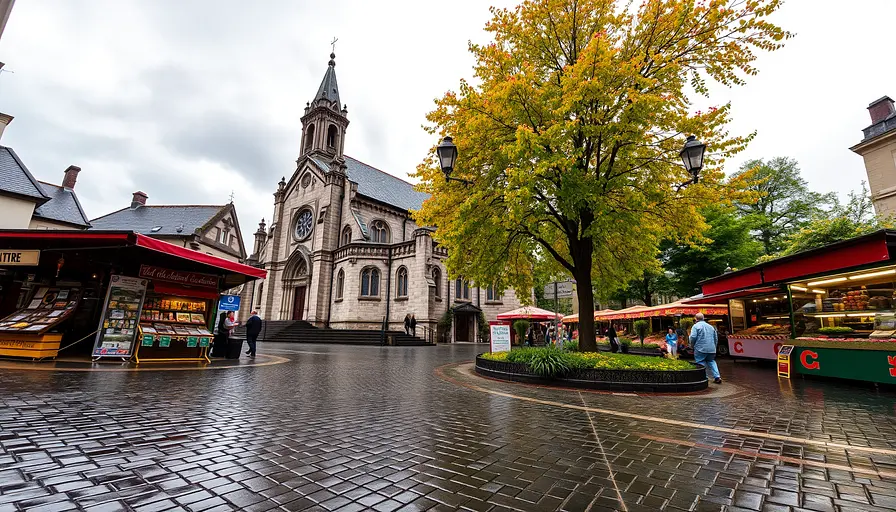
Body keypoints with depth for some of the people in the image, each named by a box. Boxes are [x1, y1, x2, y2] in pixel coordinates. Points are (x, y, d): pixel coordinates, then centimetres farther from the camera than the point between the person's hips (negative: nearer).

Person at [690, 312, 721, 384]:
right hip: (711, 349, 7)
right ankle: (717, 377, 11)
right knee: (711, 361, 20)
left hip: (700, 349, -6)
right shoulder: (711, 326, 16)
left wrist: (692, 345, 1)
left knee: (700, 364, 1)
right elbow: (716, 338, 21)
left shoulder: (696, 326, -7)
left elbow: (693, 337, -16)